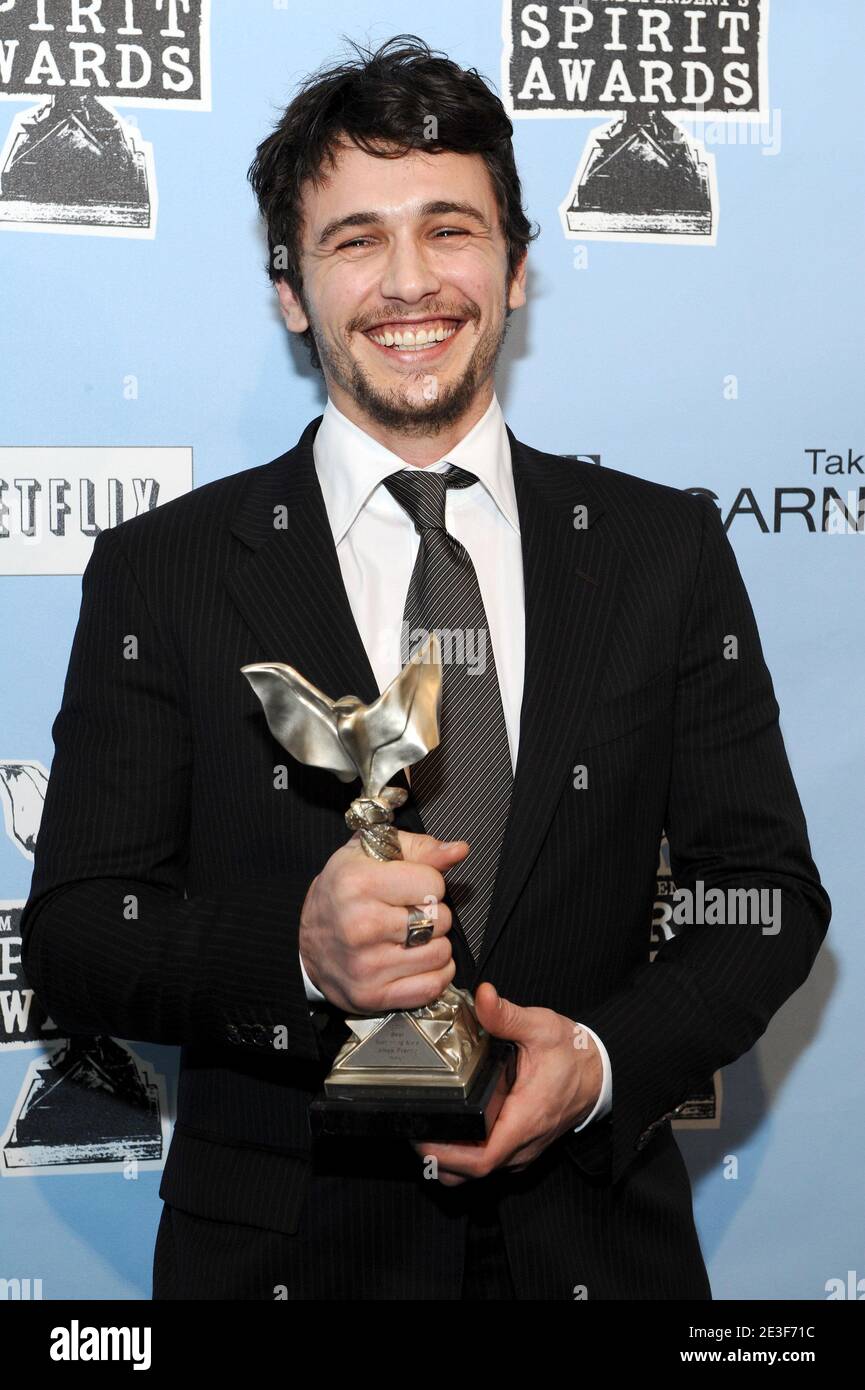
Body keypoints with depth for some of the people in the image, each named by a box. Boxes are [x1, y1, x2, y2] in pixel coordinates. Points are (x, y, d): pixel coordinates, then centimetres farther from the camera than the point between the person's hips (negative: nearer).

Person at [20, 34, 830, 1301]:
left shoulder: (667, 550, 1)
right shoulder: (161, 573, -4)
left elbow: (769, 892, 2)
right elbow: (71, 937, -6)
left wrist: (607, 1056, -15)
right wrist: (299, 948, -24)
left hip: (593, 1242, 1)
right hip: (282, 1249, -1)